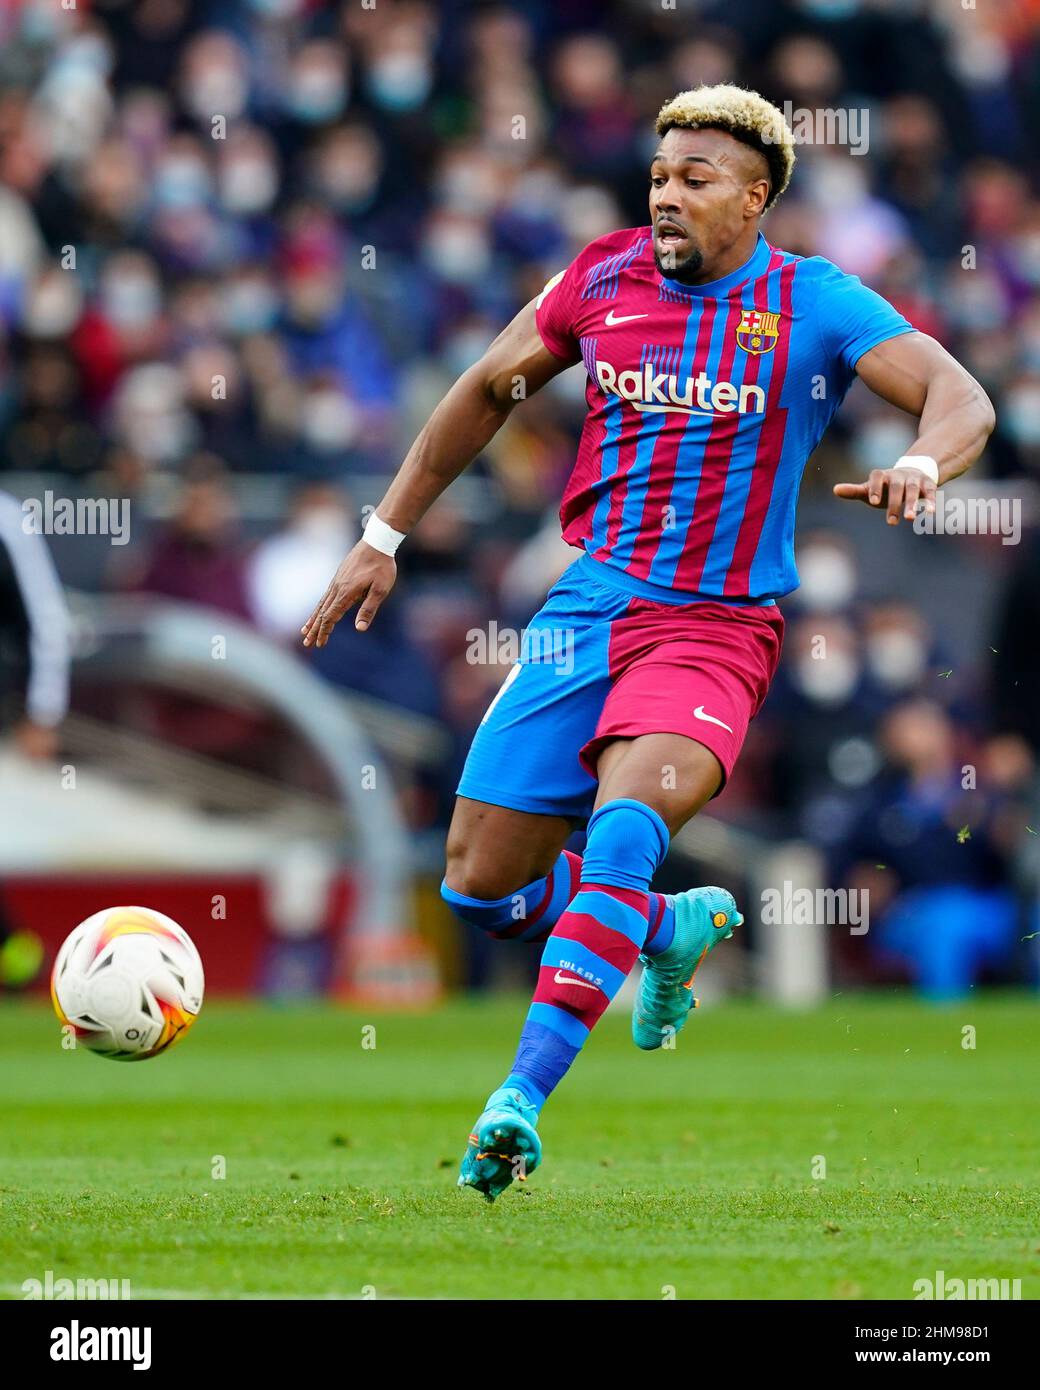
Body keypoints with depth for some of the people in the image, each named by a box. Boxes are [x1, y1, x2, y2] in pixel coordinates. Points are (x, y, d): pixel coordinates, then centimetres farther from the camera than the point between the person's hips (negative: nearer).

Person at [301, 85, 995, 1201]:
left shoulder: (813, 305, -3)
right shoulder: (605, 277, 6)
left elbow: (964, 402, -12)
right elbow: (488, 390, 20)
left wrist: (918, 465, -35)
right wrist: (384, 535, 17)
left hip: (714, 628, -4)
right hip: (586, 606, 5)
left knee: (627, 821, -32)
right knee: (478, 886, 3)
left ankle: (521, 1100, -36)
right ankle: (674, 931, 32)